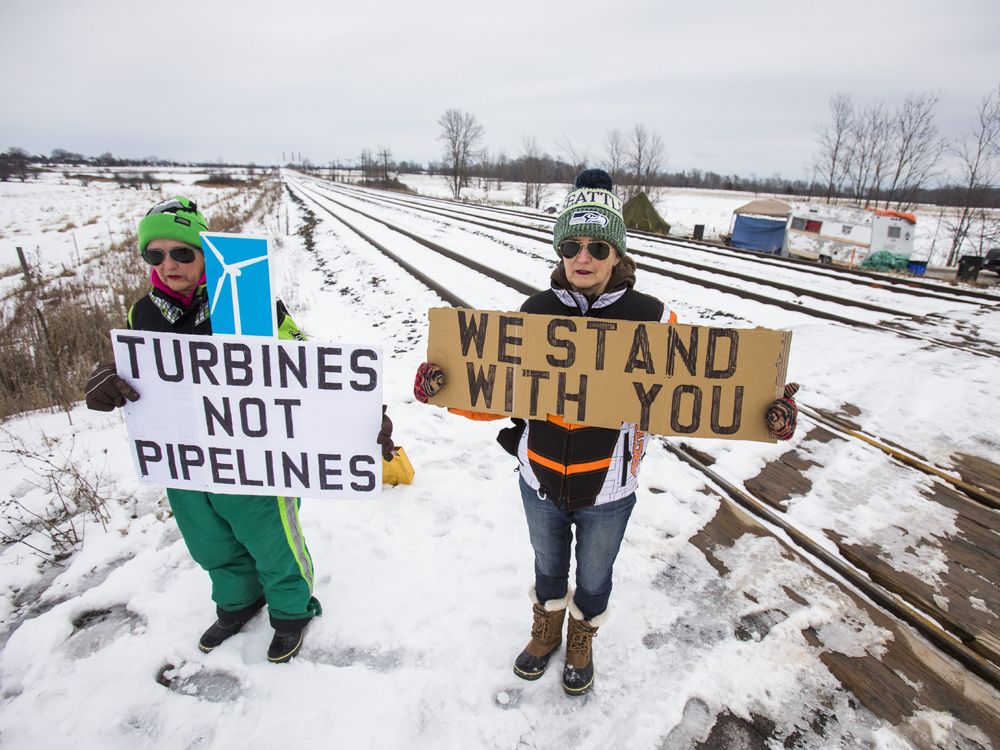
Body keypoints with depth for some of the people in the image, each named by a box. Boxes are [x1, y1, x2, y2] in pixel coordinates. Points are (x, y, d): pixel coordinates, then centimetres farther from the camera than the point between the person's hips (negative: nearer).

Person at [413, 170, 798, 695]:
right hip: (541, 481, 2)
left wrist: (763, 416, -25)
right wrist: (441, 389, -23)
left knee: (593, 578, 25)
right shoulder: (536, 312, -11)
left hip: (607, 490, -1)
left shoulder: (650, 319, -16)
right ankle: (546, 633, 60)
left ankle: (581, 644, 58)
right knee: (547, 568, 28)